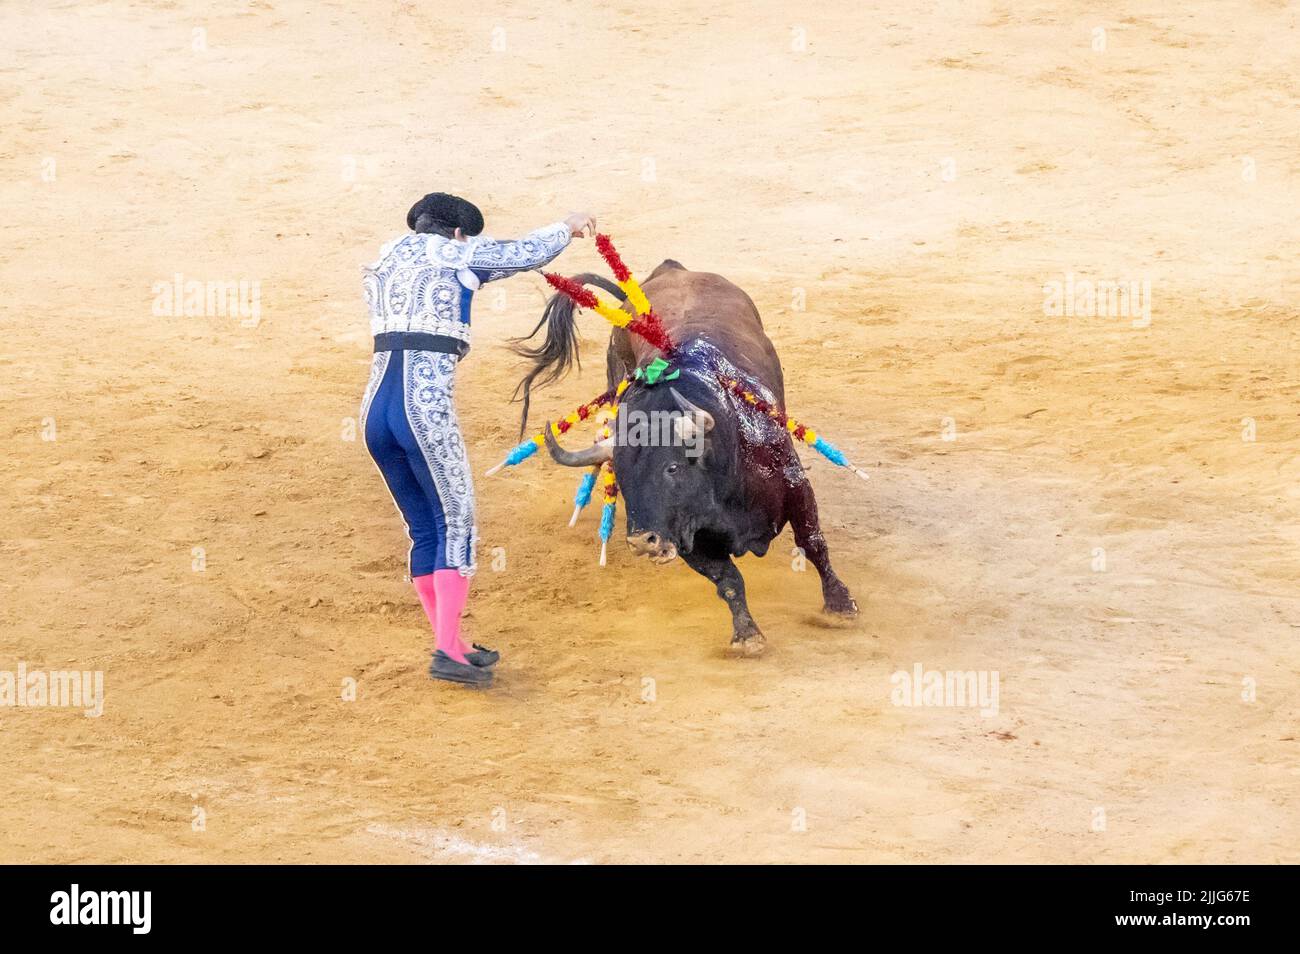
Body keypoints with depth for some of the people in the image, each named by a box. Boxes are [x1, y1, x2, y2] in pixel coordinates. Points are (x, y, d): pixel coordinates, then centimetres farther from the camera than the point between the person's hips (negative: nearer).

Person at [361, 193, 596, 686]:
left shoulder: (384, 260, 23)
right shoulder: (457, 255, 5)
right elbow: (530, 251, 11)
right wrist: (569, 226, 31)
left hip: (375, 409, 7)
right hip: (426, 408, -7)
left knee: (423, 530, 15)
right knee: (456, 525, -1)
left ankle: (452, 644, 20)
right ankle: (447, 651, -10)